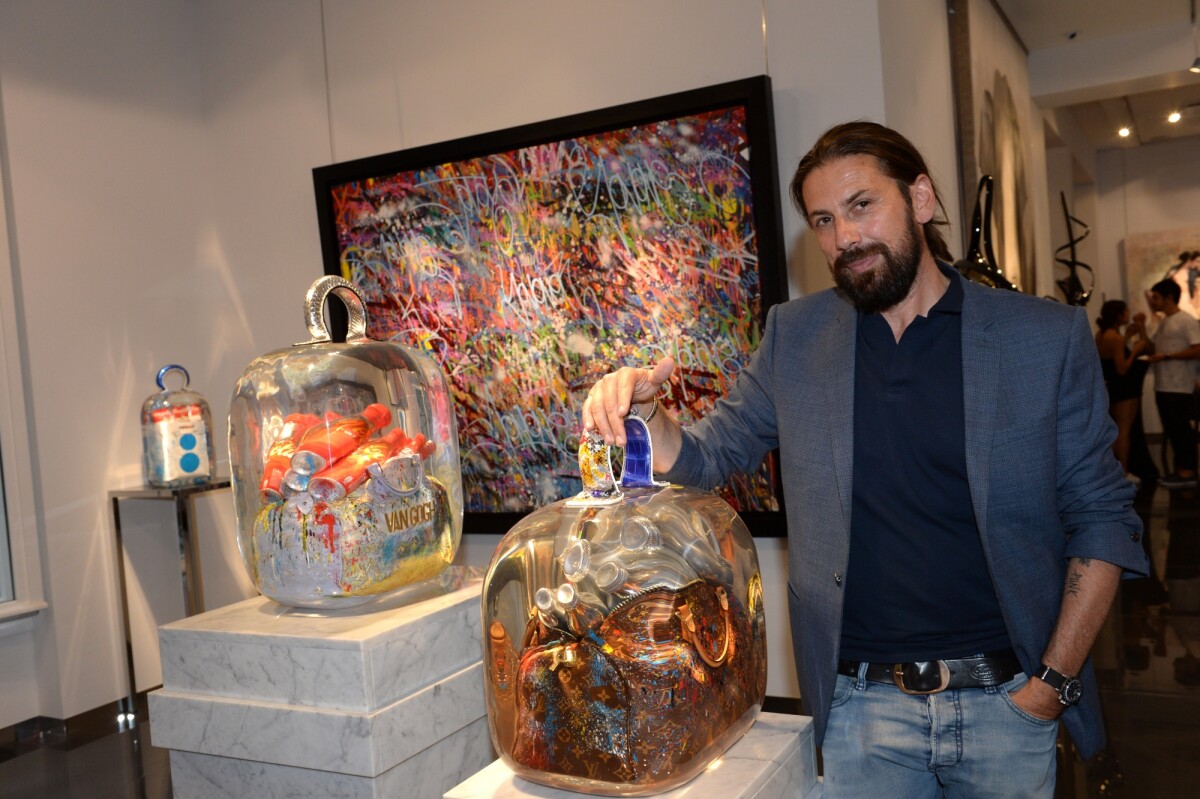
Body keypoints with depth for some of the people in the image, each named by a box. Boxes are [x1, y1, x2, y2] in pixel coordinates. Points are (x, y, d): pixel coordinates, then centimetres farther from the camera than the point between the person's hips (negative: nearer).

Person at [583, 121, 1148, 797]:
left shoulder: (1047, 336, -3)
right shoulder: (794, 337, 2)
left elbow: (1104, 518, -1)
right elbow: (704, 459, 4)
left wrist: (1056, 681, -7)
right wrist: (643, 410, -17)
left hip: (1006, 705, 0)